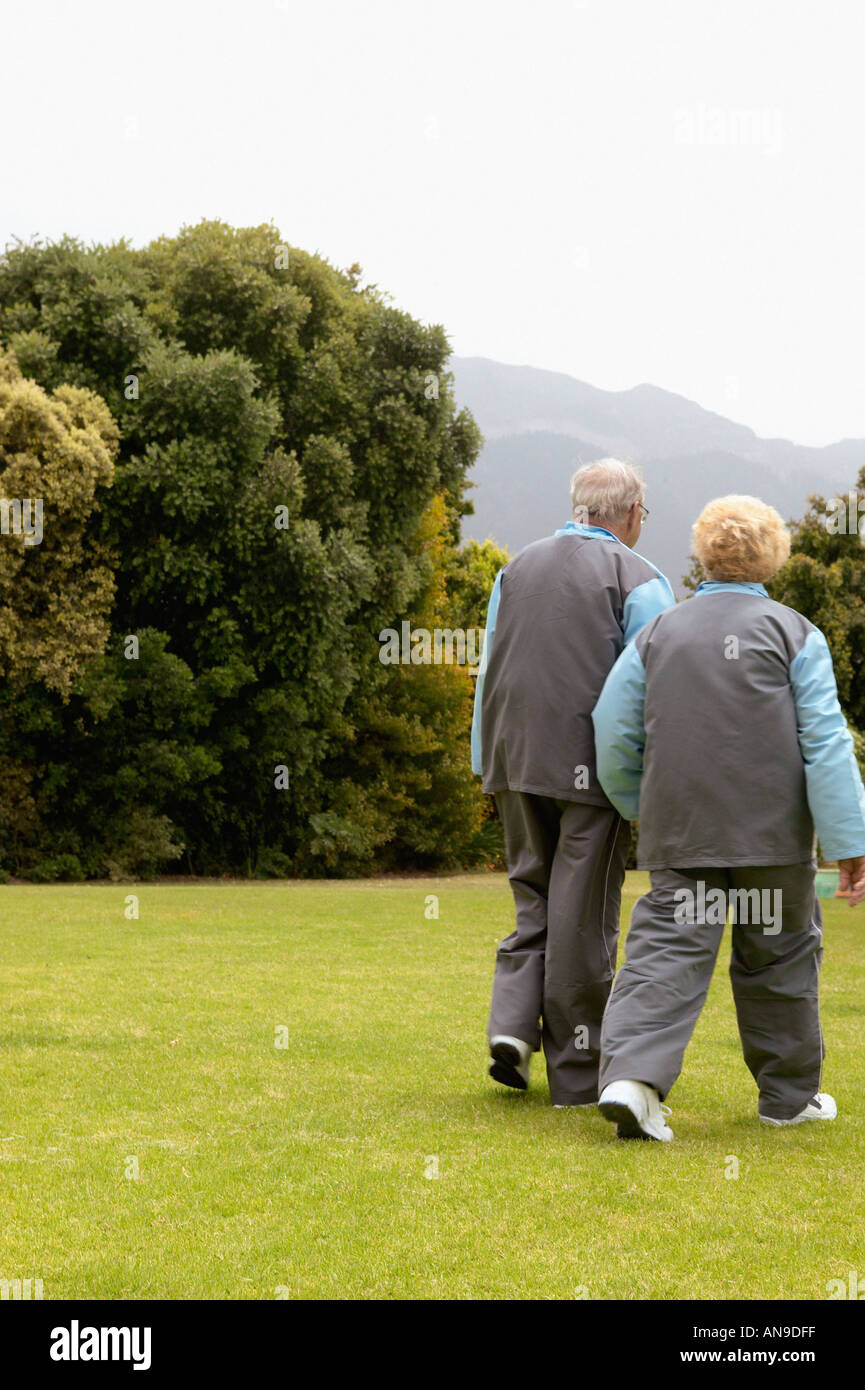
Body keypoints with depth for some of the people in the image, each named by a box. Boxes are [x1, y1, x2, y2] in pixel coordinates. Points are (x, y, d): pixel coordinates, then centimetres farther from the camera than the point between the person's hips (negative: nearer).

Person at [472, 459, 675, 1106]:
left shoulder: (517, 567, 12)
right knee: (583, 915, 2)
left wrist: (487, 765, 19)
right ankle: (577, 1072, 9)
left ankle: (513, 1023, -1)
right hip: (591, 767, -5)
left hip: (517, 761, 5)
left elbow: (488, 673, 15)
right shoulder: (640, 579, -5)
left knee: (535, 897, 18)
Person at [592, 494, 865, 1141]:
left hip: (678, 832, 2)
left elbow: (613, 735, 8)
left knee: (667, 947, -2)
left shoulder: (659, 634, 8)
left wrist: (644, 811, 23)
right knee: (779, 955, 12)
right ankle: (789, 1092, 23)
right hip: (771, 831, -2)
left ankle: (632, 1075, -21)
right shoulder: (794, 633, -1)